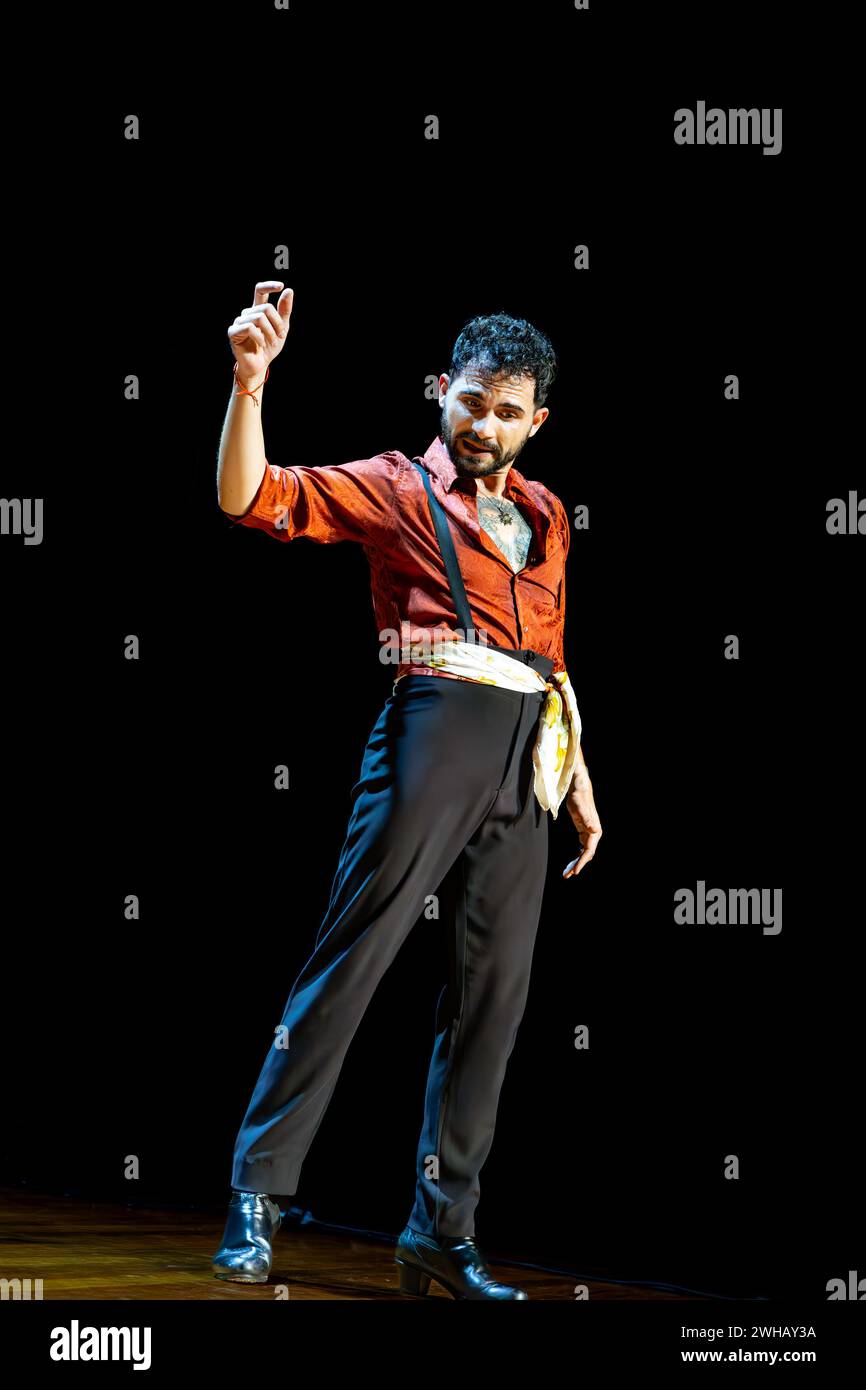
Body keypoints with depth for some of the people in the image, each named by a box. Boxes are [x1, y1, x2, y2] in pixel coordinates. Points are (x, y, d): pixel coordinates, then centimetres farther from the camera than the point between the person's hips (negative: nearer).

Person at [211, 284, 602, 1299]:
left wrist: (578, 781, 21)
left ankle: (443, 1227, 11)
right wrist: (250, 379, -20)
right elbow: (251, 498, -7)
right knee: (353, 956, -9)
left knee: (494, 990, 4)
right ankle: (258, 1195, -2)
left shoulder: (542, 516, 20)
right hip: (434, 728, -6)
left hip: (526, 758, 6)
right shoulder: (396, 486, 5)